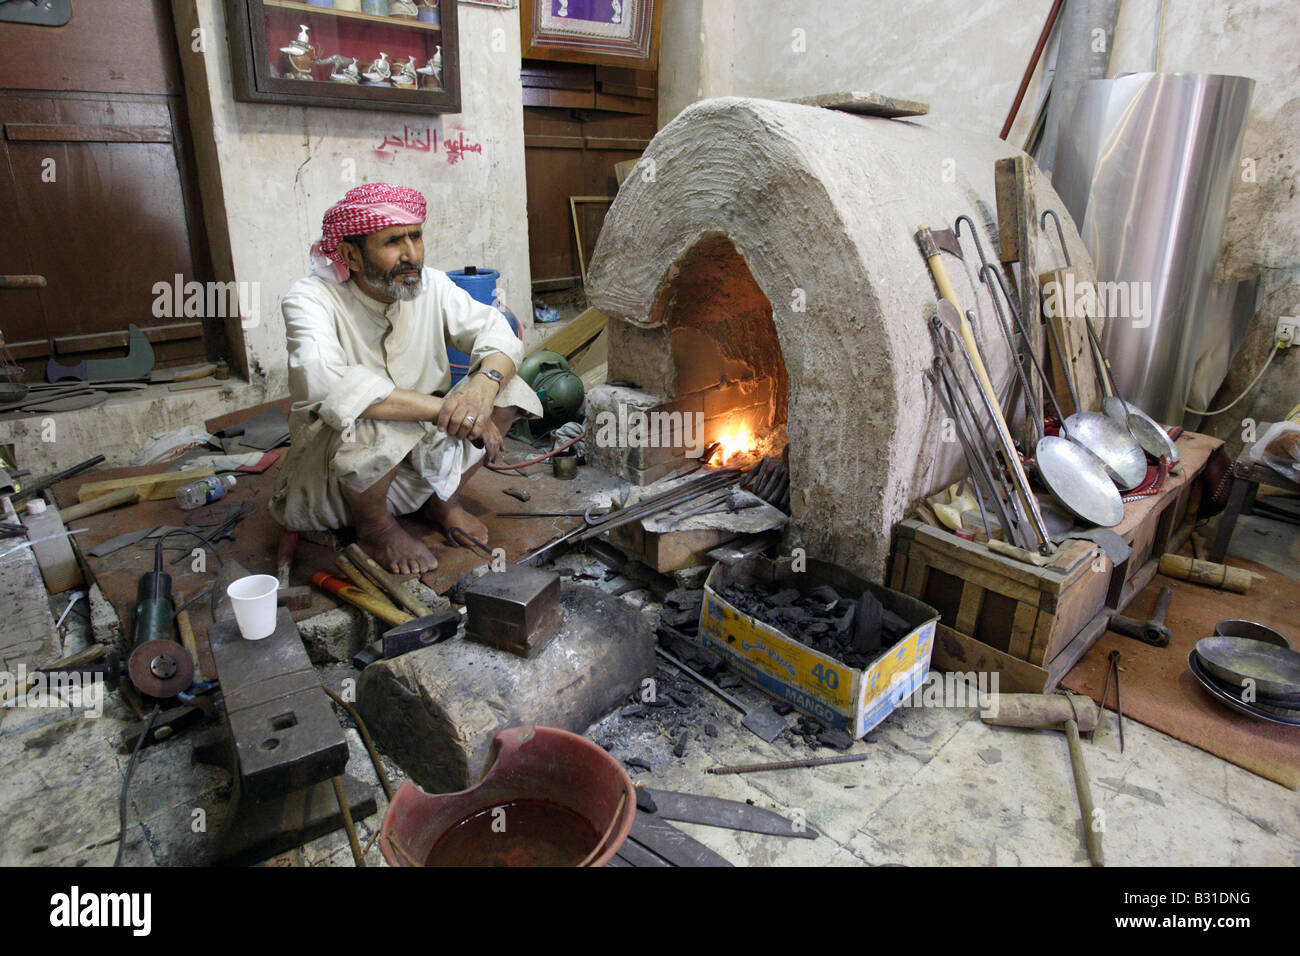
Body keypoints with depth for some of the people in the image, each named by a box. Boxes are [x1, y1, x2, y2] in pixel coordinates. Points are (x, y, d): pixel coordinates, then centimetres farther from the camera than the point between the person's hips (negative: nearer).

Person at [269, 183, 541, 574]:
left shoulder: (431, 285, -6)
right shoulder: (310, 299, -21)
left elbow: (496, 331, -9)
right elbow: (326, 384, -38)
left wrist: (486, 381, -34)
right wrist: (443, 408, -38)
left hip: (420, 458, 5)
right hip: (331, 466, -4)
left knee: (508, 391, -11)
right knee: (378, 423, -38)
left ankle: (442, 500, 9)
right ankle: (375, 527, -5)